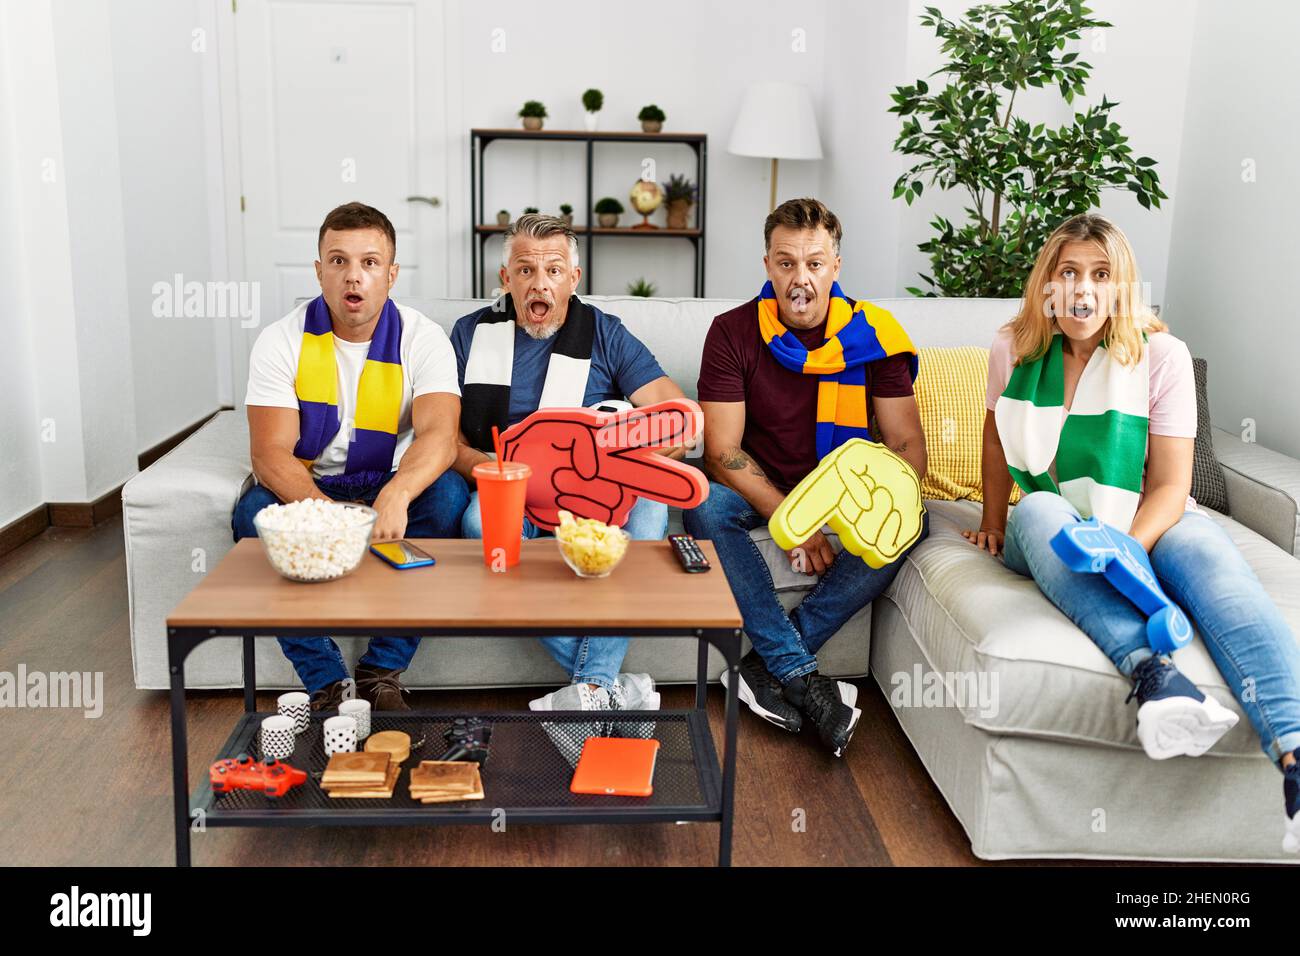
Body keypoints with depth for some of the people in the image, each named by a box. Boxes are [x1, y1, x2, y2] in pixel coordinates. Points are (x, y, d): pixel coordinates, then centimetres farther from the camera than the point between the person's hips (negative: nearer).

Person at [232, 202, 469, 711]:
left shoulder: (422, 338, -9)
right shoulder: (281, 341, -8)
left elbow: (439, 434, -27)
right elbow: (270, 453, -17)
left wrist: (395, 496, -49)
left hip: (393, 487, 0)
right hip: (307, 491, 1)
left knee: (448, 494, -30)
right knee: (254, 512, -29)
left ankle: (381, 674, -22)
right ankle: (328, 684, -23)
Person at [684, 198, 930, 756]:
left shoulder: (871, 334, -6)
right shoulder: (733, 332, -10)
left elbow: (907, 444, -6)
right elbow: (721, 451, -16)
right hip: (757, 492, -1)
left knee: (912, 524, -26)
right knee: (703, 505, -33)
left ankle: (765, 665, -27)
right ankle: (801, 675, -30)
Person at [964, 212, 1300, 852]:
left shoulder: (1161, 356, -7)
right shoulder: (1014, 350, -1)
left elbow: (1169, 485, -12)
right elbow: (998, 443, 16)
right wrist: (992, 525, 17)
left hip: (1147, 524, -1)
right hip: (1054, 532, 2)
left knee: (1211, 560, -35)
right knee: (1036, 509, -35)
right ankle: (1154, 673, -54)